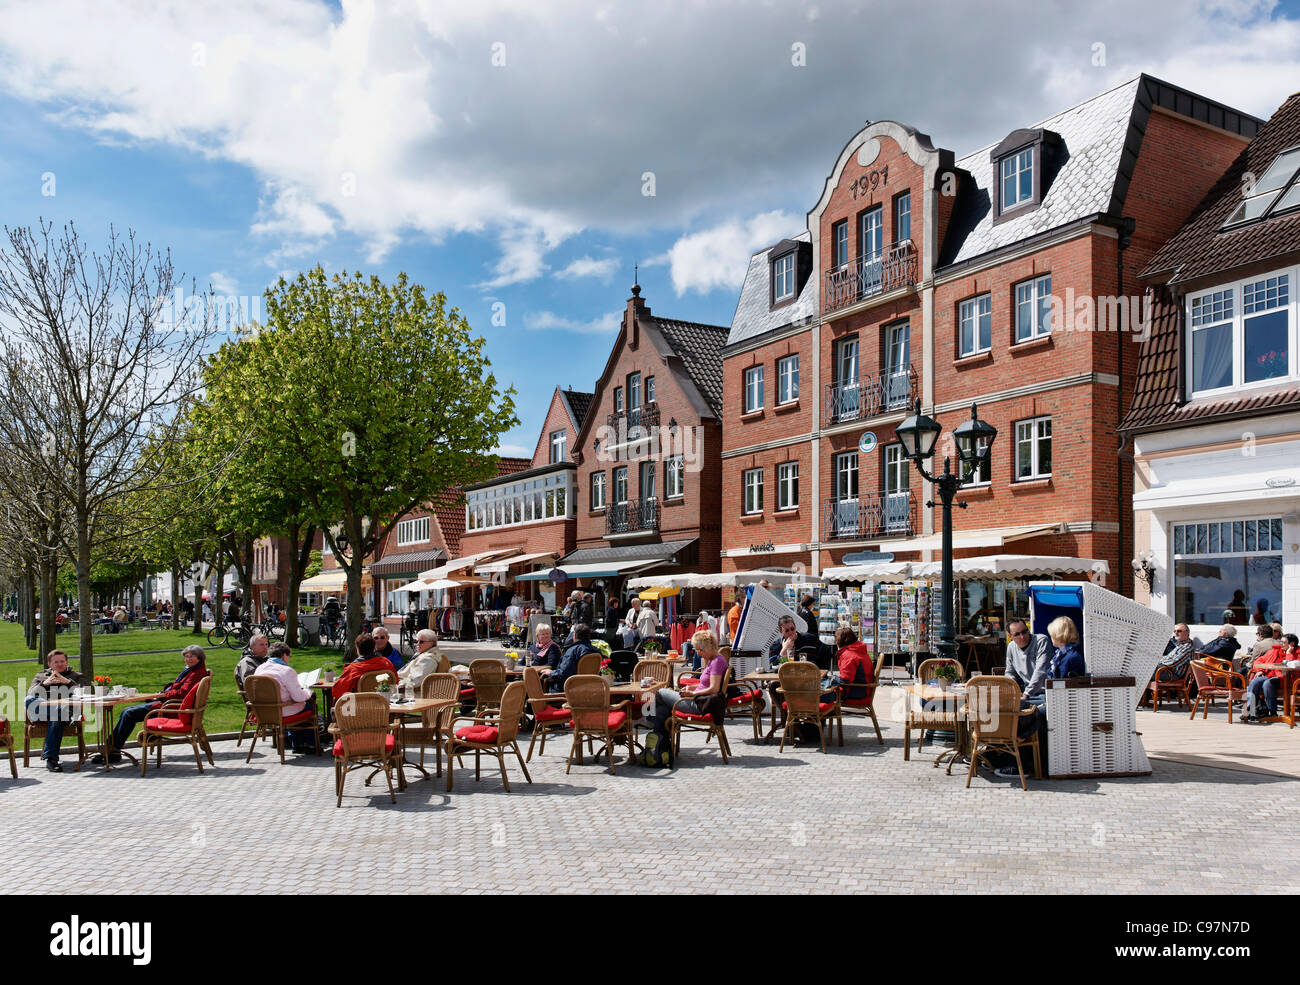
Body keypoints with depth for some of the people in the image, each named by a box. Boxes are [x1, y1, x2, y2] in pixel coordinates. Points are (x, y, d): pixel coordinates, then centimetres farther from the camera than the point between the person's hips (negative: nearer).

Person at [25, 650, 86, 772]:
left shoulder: (76, 676, 29)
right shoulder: (40, 676, 33)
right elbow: (30, 694, 14)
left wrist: (68, 682, -3)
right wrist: (44, 683, -4)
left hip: (66, 708, -2)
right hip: (40, 710, 2)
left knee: (56, 718, -41)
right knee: (29, 701, -34)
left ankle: (50, 758, -44)